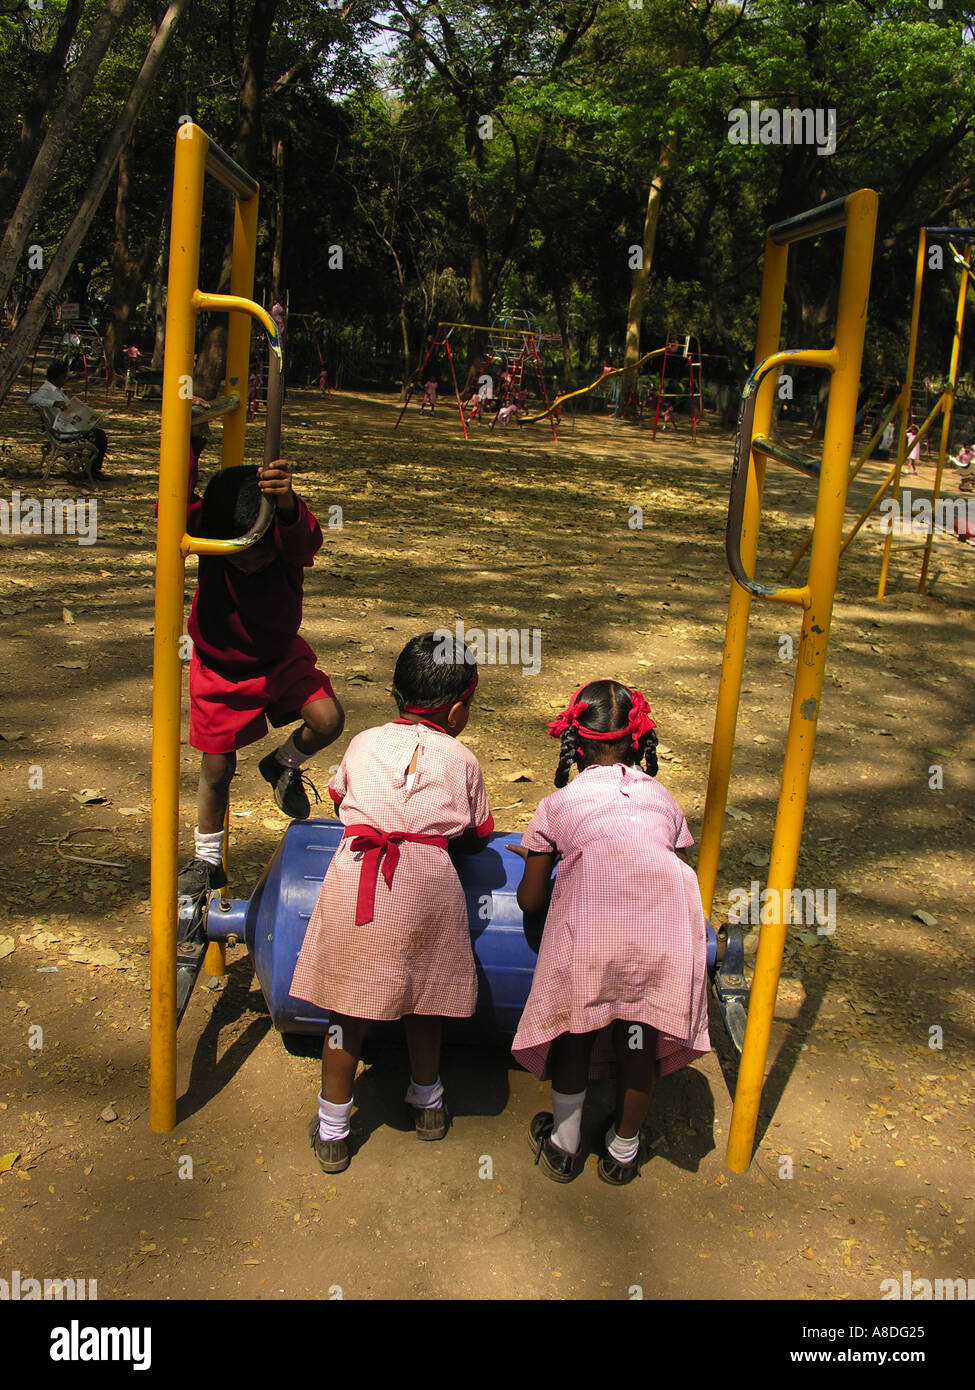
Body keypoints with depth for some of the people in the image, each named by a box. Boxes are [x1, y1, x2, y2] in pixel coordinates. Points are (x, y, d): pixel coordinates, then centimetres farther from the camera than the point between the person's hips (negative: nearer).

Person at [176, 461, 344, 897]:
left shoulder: (291, 544, -27)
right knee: (216, 771, 8)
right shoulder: (203, 526, -21)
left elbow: (304, 537, -50)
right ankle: (207, 861, 32)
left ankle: (284, 765, 11)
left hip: (281, 657, 0)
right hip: (218, 666, 0)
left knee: (328, 719, -24)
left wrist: (286, 503, -71)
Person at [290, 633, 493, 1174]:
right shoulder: (460, 759, 8)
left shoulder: (363, 743, 14)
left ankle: (332, 1132, 20)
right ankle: (427, 1104, 40)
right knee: (420, 1005, 18)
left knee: (348, 1007, 10)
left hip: (354, 878, 1)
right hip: (426, 886, 0)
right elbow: (476, 840, 17)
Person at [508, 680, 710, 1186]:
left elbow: (530, 900, 22)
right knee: (640, 1036, 20)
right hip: (664, 931, 2)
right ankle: (623, 1149, 40)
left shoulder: (556, 805, 19)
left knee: (575, 1028, 20)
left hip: (588, 929, -2)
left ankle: (563, 1147, 36)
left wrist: (532, 863, 43)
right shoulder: (663, 799, 26)